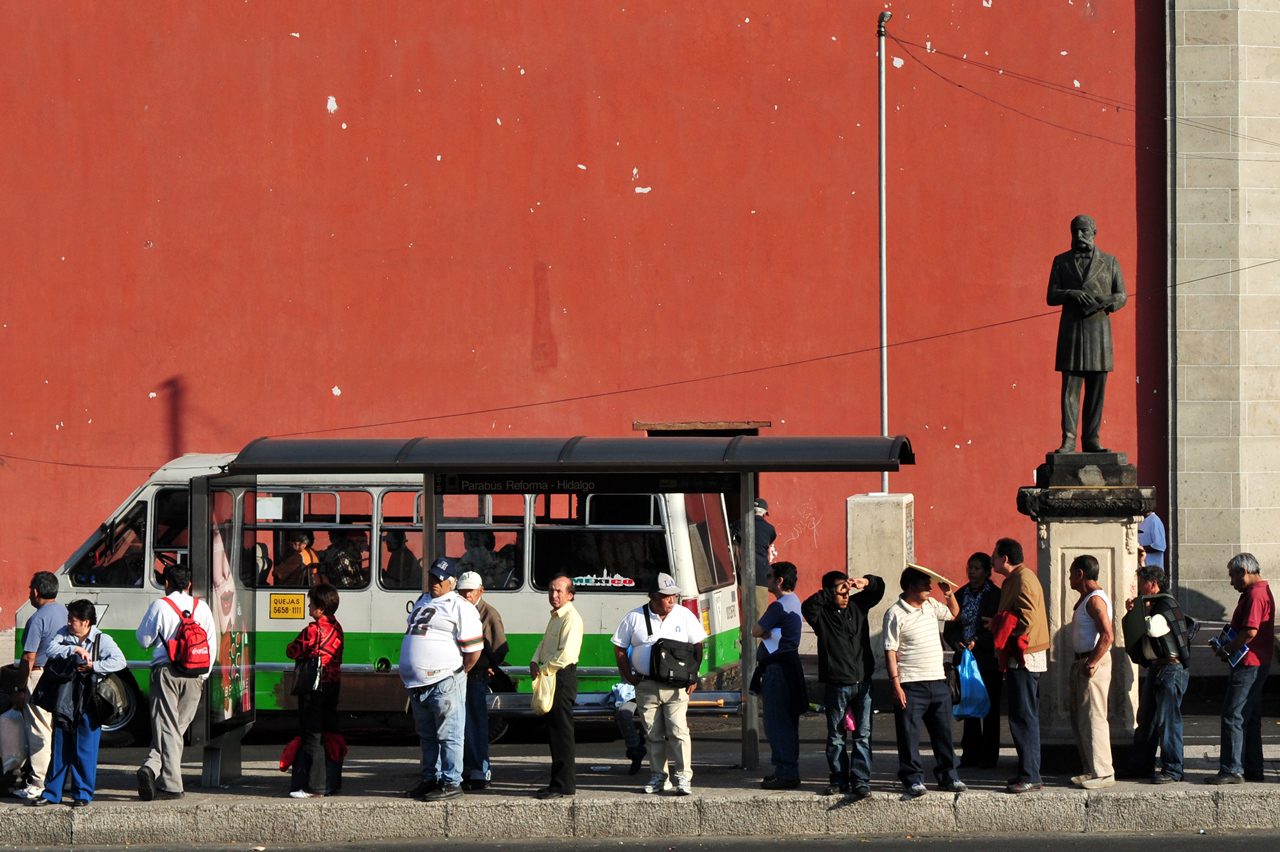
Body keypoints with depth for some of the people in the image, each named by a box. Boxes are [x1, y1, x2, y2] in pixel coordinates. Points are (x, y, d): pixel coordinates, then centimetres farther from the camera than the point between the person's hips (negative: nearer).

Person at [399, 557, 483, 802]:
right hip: (417, 684, 8)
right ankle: (430, 779, 23)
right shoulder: (422, 601, 18)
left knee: (448, 735, -5)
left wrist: (457, 673, 0)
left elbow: (474, 649, -11)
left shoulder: (460, 606, -8)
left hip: (444, 683, -8)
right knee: (427, 736, 15)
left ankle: (451, 783, -2)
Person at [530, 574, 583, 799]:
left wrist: (543, 670, -14)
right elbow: (544, 643, 24)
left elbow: (566, 654, -22)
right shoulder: (555, 616, 18)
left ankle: (563, 785, -6)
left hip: (563, 677, -10)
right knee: (553, 731, 13)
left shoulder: (571, 618, -14)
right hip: (551, 678, 10)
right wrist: (535, 662, 4)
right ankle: (560, 781, 19)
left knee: (561, 732, -8)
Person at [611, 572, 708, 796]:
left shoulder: (684, 616, 5)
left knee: (678, 731, -10)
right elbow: (620, 648, 8)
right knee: (653, 735, 6)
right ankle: (659, 777, 16)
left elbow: (697, 645, 10)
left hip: (676, 687, -1)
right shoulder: (634, 618, 2)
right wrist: (629, 676, 0)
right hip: (646, 687, 1)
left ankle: (683, 777, -8)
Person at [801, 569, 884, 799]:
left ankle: (861, 780, 1)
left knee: (863, 735, 0)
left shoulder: (857, 605, 7)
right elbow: (807, 607, -24)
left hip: (862, 682, 2)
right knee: (836, 737, 6)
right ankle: (838, 780, 14)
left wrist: (864, 582, -10)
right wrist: (832, 593, -25)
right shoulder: (822, 614, -3)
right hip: (836, 684, -2)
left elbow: (879, 587, 11)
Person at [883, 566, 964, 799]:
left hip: (938, 682, 6)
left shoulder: (930, 606, 10)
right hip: (911, 684, -6)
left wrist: (949, 593, 11)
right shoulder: (896, 614, -9)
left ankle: (947, 776, 19)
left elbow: (953, 614, 30)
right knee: (909, 735, -2)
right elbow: (890, 651, -10)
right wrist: (895, 683, -16)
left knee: (943, 732, 10)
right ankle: (913, 780, 5)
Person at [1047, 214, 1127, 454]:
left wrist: (1105, 301, -15)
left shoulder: (1109, 262, 8)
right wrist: (1071, 294, -17)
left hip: (1099, 329, 1)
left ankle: (1091, 439, 4)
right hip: (1071, 330, -1)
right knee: (1070, 387, -6)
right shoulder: (1061, 261, 9)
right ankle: (1068, 440, -7)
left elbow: (1121, 296, 7)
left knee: (1097, 388, 0)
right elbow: (1051, 297, 3)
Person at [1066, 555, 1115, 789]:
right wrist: (1081, 664, 15)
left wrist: (1091, 664, -23)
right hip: (1081, 663, 11)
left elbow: (1107, 636, -25)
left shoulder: (1095, 600, -15)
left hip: (1094, 663, -11)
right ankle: (1091, 770, 18)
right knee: (1079, 719, 13)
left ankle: (1103, 773, -8)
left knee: (1092, 718, -10)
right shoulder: (1085, 598, 17)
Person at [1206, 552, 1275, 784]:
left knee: (1233, 717, -9)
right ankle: (1252, 769, 17)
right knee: (1250, 719, 14)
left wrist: (1226, 650, -13)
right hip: (1258, 664, 11)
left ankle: (1231, 770, -9)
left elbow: (1250, 632, -24)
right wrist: (1226, 646, 12)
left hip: (1248, 665, -11)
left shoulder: (1255, 595, -16)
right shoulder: (1263, 592, 18)